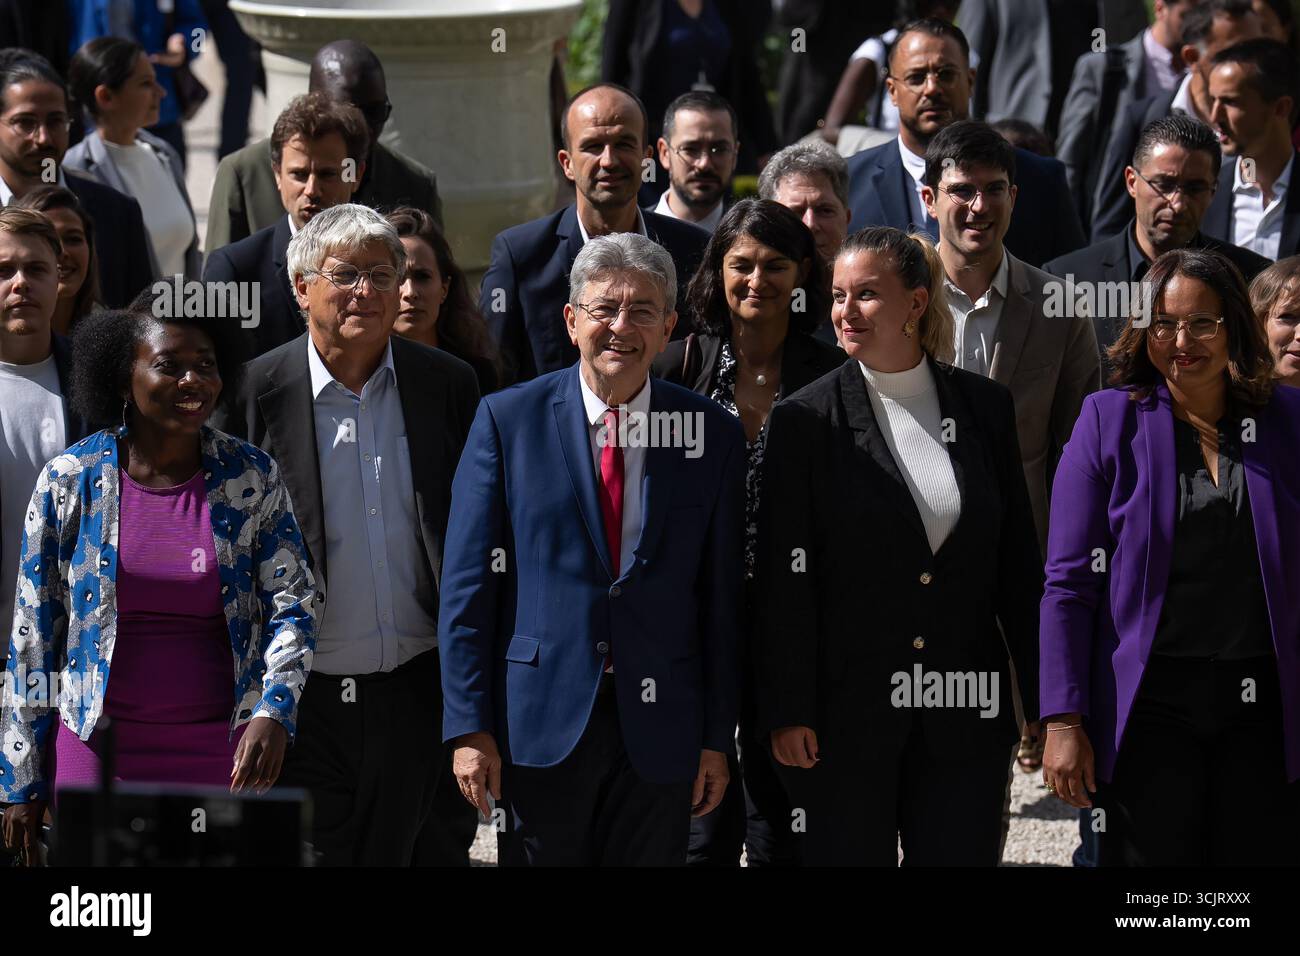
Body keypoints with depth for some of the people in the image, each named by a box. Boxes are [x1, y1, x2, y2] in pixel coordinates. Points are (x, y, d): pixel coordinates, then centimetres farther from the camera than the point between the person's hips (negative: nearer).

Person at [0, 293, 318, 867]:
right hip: (97, 748, -1)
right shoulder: (70, 481, -1)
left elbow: (292, 607, 1)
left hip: (221, 753, 1)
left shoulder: (252, 479, 1)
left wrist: (273, 711, -18)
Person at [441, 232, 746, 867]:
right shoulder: (507, 420, 1)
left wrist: (718, 737, 3)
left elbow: (722, 597, 6)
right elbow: (468, 582, -1)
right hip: (538, 721, -1)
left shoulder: (711, 434, 5)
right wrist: (470, 726, -6)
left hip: (659, 728, 1)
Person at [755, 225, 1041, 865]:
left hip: (964, 716, 2)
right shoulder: (807, 420, -2)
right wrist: (787, 712, -9)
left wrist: (1044, 701, 6)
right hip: (846, 711, -2)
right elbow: (785, 579, -4)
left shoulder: (985, 407, 7)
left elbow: (1018, 565, 9)